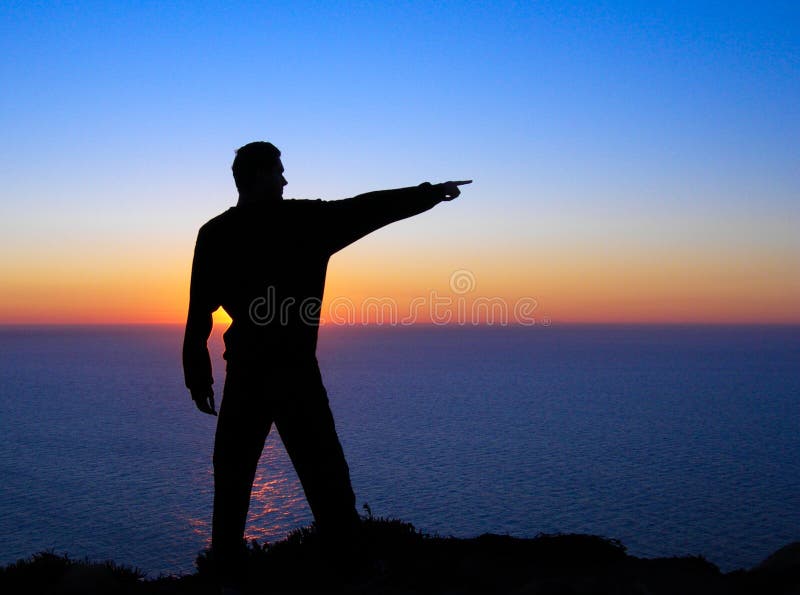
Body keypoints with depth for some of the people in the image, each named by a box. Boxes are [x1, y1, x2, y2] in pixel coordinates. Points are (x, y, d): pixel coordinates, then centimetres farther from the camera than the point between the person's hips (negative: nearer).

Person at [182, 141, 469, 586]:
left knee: (232, 480, 14)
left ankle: (227, 570, 17)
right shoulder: (304, 220, -4)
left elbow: (199, 315, 1)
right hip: (294, 372, -2)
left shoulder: (214, 234, 2)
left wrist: (199, 378, 7)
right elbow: (368, 209, 3)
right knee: (326, 478, 4)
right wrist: (431, 193, 14)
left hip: (243, 374, 3)